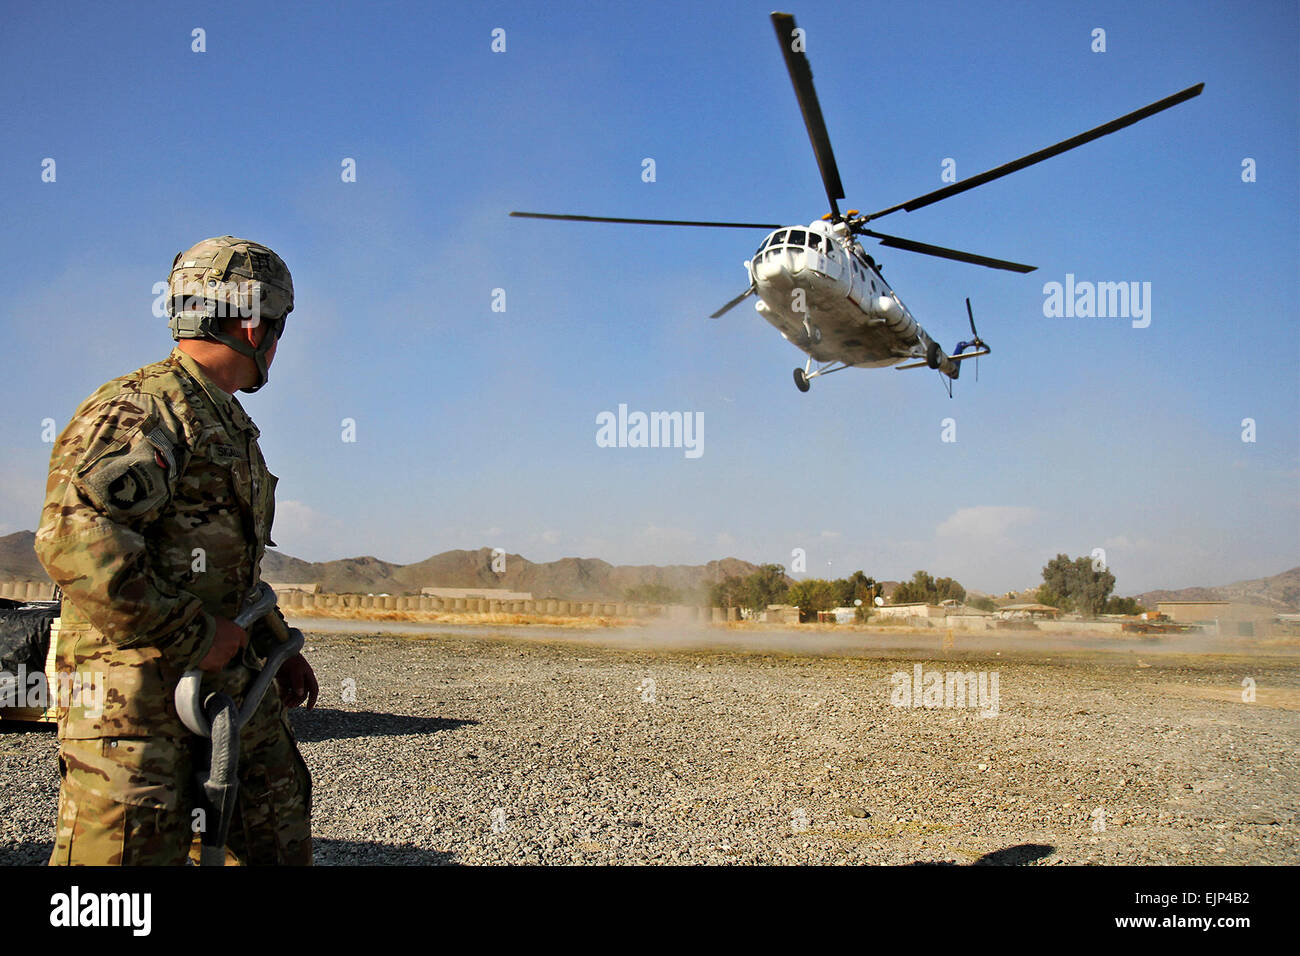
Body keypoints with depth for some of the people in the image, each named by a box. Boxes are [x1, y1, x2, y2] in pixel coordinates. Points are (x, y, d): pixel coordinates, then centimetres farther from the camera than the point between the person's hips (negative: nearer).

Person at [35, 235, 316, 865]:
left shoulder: (232, 427, 19)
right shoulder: (138, 411, -13)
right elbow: (76, 538, -28)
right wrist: (194, 636, -22)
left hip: (230, 687, 10)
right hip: (137, 694, -9)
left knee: (280, 839, 14)